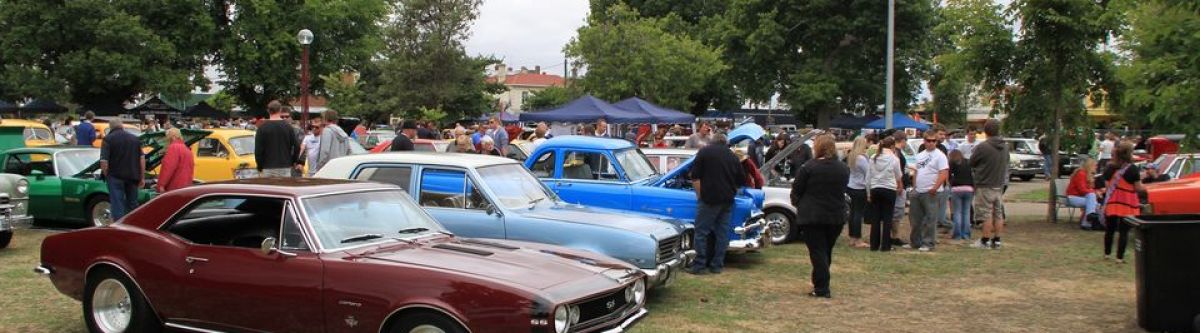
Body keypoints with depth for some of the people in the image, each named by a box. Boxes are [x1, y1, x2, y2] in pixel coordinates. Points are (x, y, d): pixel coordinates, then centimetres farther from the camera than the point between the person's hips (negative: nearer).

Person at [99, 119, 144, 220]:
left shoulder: (108, 139, -4)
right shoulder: (135, 138, 10)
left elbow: (104, 161, -13)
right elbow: (142, 158, 6)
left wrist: (106, 175, 1)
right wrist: (142, 177, 9)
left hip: (115, 176, -4)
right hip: (133, 176, 4)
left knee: (117, 205, 0)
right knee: (133, 204, 15)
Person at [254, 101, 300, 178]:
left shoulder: (262, 128, -3)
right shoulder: (288, 126, 0)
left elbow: (258, 150, -4)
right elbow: (296, 147, 0)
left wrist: (260, 167, 6)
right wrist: (292, 161, 15)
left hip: (268, 168, -1)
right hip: (285, 167, 1)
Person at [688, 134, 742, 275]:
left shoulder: (704, 152, -1)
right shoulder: (732, 156, 13)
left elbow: (695, 177, -6)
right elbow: (740, 181, 18)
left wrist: (700, 195, 3)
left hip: (710, 199, -5)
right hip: (728, 200, 5)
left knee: (702, 232, -1)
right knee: (722, 232, 9)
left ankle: (699, 266, -3)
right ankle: (717, 265, 11)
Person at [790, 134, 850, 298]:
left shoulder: (809, 167, -13)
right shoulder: (844, 169, 5)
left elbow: (796, 191, -5)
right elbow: (843, 190, 15)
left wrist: (797, 203, 14)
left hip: (812, 216, -5)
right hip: (837, 216, 5)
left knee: (817, 252, 0)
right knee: (827, 252, 17)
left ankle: (822, 289, -2)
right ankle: (821, 283, 26)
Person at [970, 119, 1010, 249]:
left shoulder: (982, 147, -18)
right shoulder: (1005, 147, 4)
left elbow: (972, 162, -6)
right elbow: (1006, 163, 13)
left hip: (985, 186, -6)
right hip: (1000, 185, 6)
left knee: (987, 215, -1)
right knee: (998, 214, 12)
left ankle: (985, 241, 5)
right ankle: (996, 241, 17)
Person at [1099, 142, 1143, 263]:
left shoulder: (1110, 168, 3)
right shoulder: (1132, 169, -11)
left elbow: (1107, 185, 6)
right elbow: (1138, 188, -8)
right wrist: (1145, 188, 12)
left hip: (1111, 203, 5)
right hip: (1127, 204, -4)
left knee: (1109, 229, 17)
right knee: (1124, 231, 0)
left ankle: (1107, 254, 27)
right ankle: (1120, 257, -2)